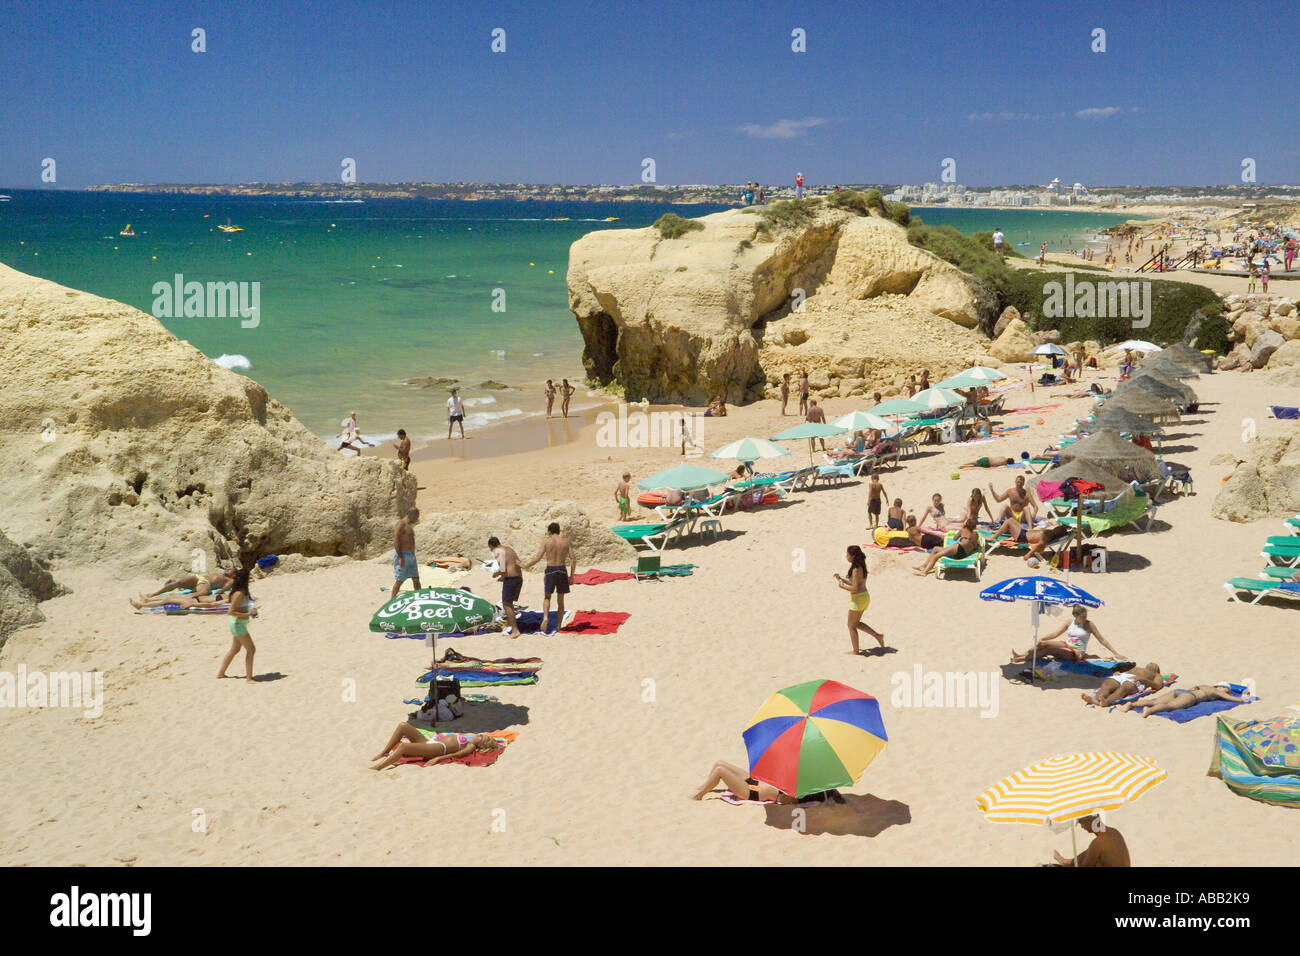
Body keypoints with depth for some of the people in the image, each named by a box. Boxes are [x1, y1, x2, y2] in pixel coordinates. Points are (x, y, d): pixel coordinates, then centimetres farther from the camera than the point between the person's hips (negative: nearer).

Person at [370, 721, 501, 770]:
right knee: (403, 725, -5)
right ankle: (383, 753, -2)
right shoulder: (470, 736, 25)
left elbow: (458, 754, -18)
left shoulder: (471, 746, -2)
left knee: (403, 746, -31)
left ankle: (377, 767, -25)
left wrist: (438, 758, -30)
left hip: (438, 748, -9)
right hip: (429, 742, 9)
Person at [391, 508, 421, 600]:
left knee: (416, 579, 8)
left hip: (411, 555, 9)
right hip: (402, 555, -9)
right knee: (399, 580, -4)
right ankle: (391, 601, 5)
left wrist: (413, 557, 22)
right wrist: (400, 558, -23)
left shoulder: (409, 525, 16)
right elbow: (396, 541, -19)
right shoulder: (401, 524, -14)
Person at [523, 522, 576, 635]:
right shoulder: (565, 540, 4)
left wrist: (525, 566, 5)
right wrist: (571, 575, 8)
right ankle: (558, 626, 13)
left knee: (547, 597, 15)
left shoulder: (546, 540, -2)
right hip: (562, 570, 2)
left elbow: (538, 558, -8)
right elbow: (573, 559, 1)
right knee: (560, 600, 13)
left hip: (550, 570, -2)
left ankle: (545, 617, -12)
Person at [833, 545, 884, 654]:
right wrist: (841, 578, 9)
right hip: (864, 597, 10)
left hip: (858, 599, -10)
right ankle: (878, 635, 19)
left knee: (851, 626, 7)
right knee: (856, 623, 23)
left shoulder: (856, 569, -22)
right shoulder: (861, 566, 8)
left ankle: (855, 651, 17)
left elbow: (855, 588, -25)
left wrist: (842, 585, -13)